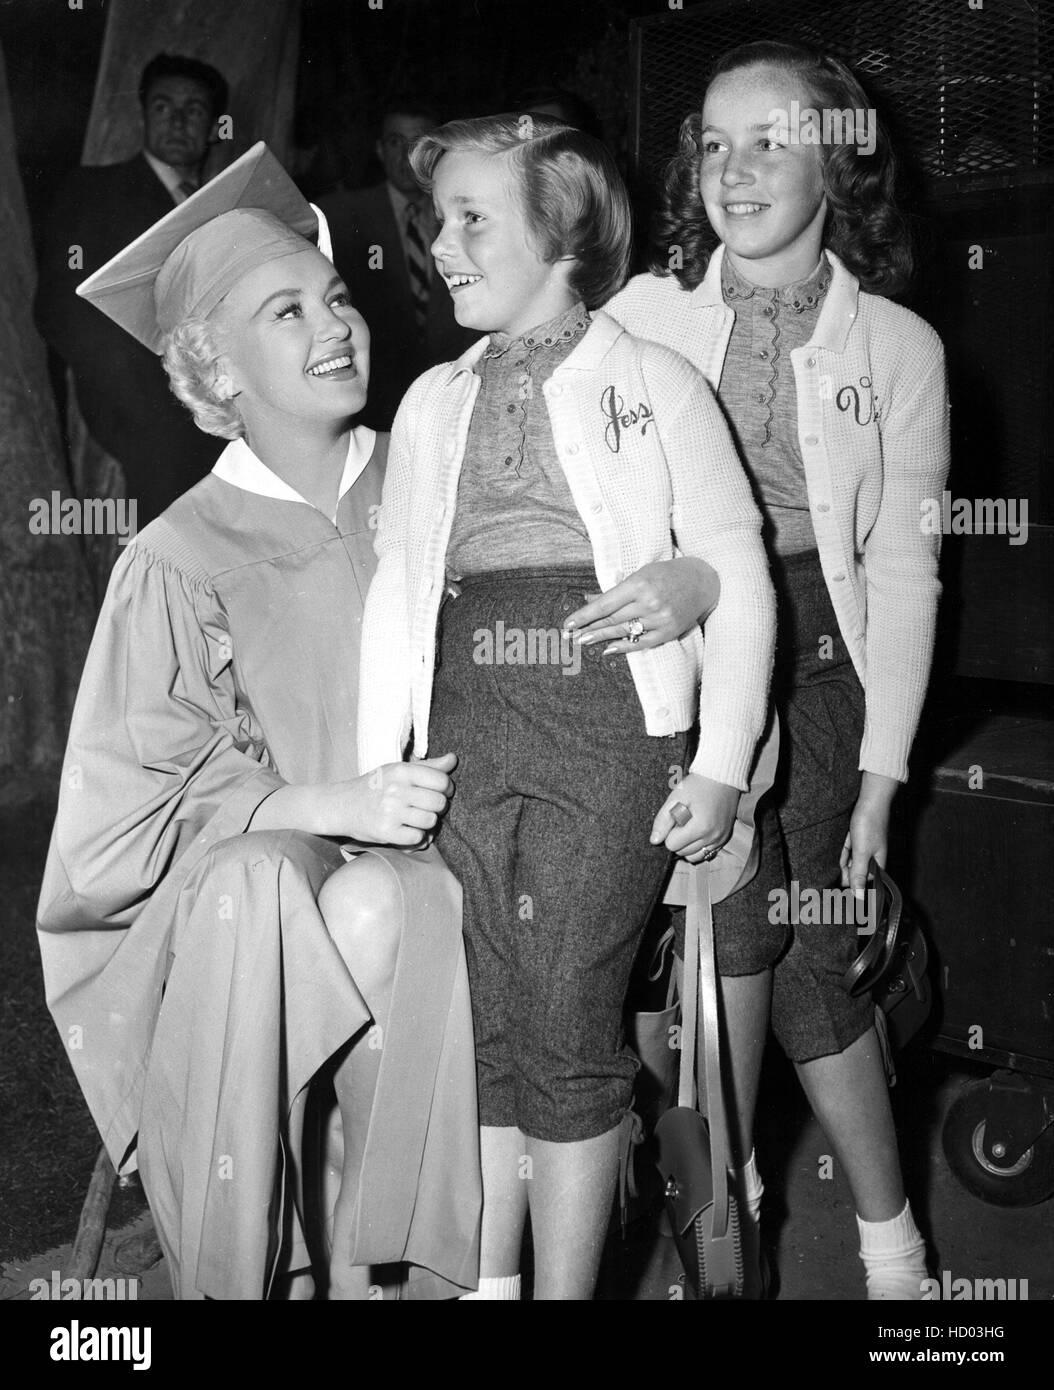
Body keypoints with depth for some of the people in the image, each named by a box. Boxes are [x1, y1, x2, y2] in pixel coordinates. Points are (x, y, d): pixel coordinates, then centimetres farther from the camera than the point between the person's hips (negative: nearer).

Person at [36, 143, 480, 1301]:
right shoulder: (182, 561, -6)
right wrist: (332, 802, -18)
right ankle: (252, 1266, -15)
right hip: (233, 902, -1)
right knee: (266, 894, -33)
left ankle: (377, 1252, -14)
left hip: (406, 865, 2)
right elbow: (137, 803, -5)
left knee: (382, 907, -31)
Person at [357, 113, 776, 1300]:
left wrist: (721, 764, -5)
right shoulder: (431, 403, 16)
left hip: (608, 723, -4)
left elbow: (738, 580, 1)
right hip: (463, 732, 4)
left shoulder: (655, 384, 4)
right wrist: (375, 768, 6)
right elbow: (393, 590, 13)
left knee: (567, 1026, -2)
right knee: (483, 1024, 7)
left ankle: (567, 1286, 14)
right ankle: (485, 1281, 21)